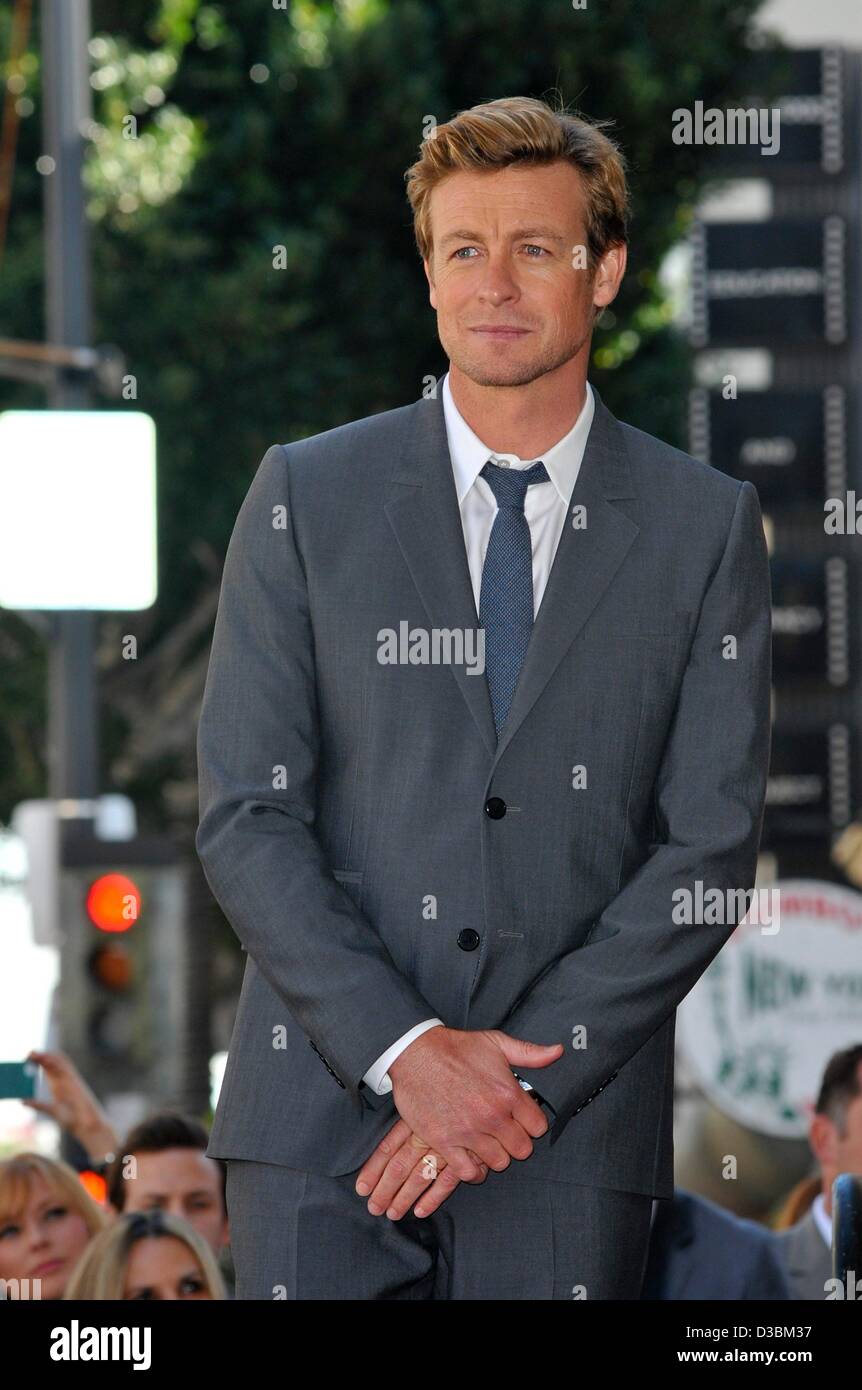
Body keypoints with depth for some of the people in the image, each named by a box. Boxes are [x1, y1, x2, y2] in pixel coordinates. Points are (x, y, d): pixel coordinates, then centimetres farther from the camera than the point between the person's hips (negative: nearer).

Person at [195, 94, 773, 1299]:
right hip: (327, 1108, 0)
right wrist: (404, 1051, -12)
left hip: (570, 1137, 0)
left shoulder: (706, 526, 6)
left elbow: (712, 846, 0)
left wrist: (518, 1074, -10)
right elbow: (245, 817, 1)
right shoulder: (307, 497, 7)